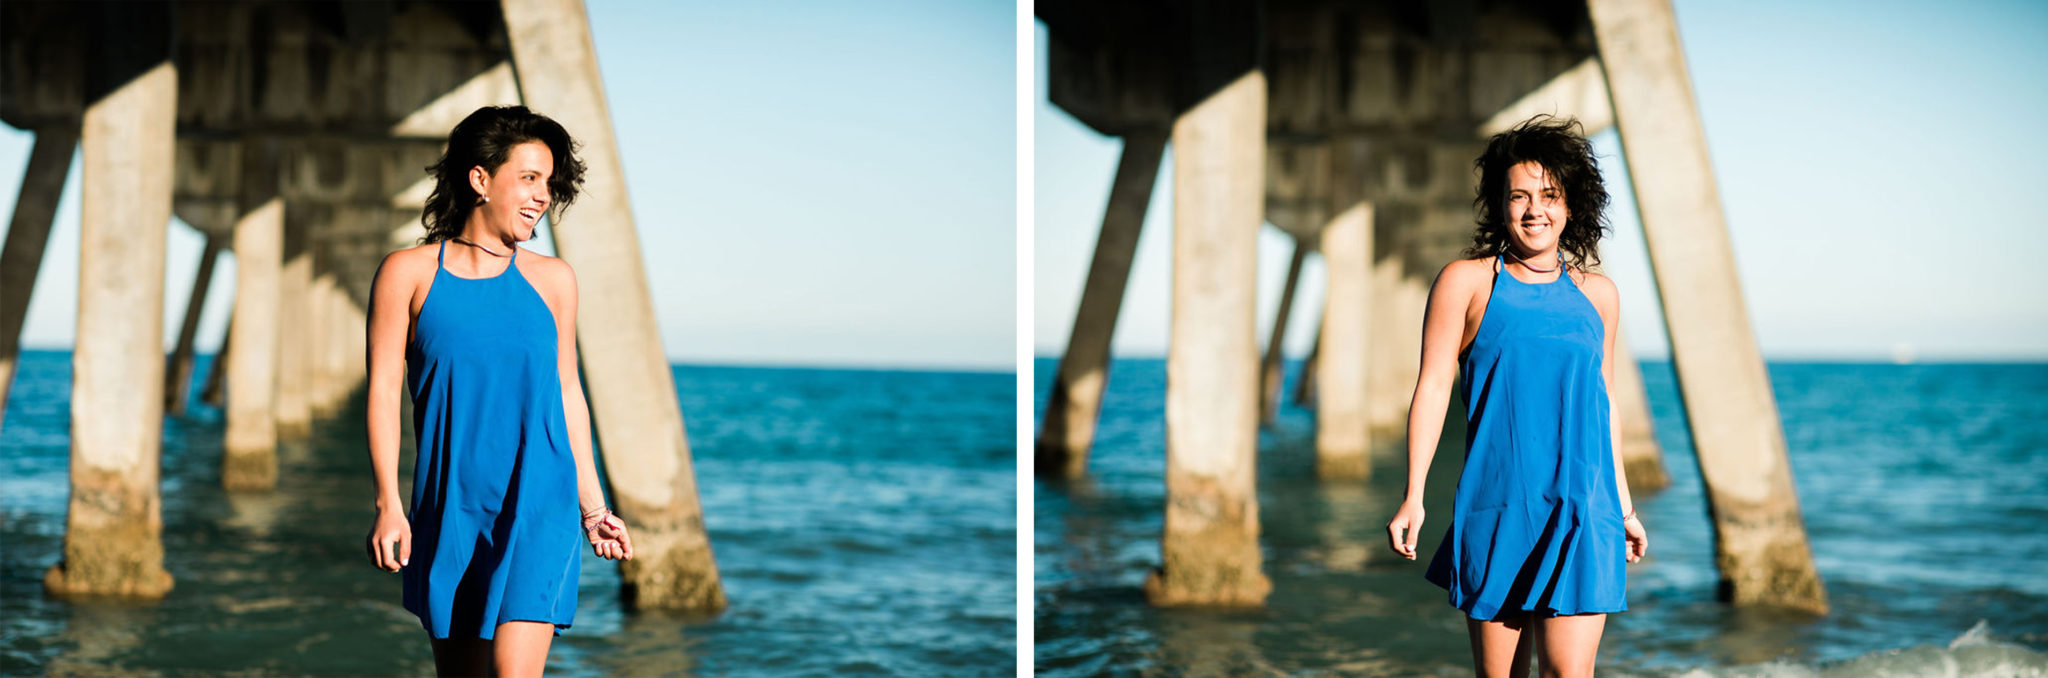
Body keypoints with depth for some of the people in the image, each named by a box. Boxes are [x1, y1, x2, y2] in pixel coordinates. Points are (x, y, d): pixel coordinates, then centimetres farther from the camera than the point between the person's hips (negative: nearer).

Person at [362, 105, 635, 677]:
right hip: (449, 510, 0)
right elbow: (384, 389, 0)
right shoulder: (409, 273, 2)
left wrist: (594, 508, 15)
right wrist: (388, 504, -8)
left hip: (538, 506, 0)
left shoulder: (553, 281, 8)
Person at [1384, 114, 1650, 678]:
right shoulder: (1467, 282, 2)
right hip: (1496, 507, -2)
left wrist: (1624, 505, 24)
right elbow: (1434, 387, -1)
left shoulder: (1597, 295, 12)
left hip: (1583, 511, 2)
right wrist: (1414, 497, -9)